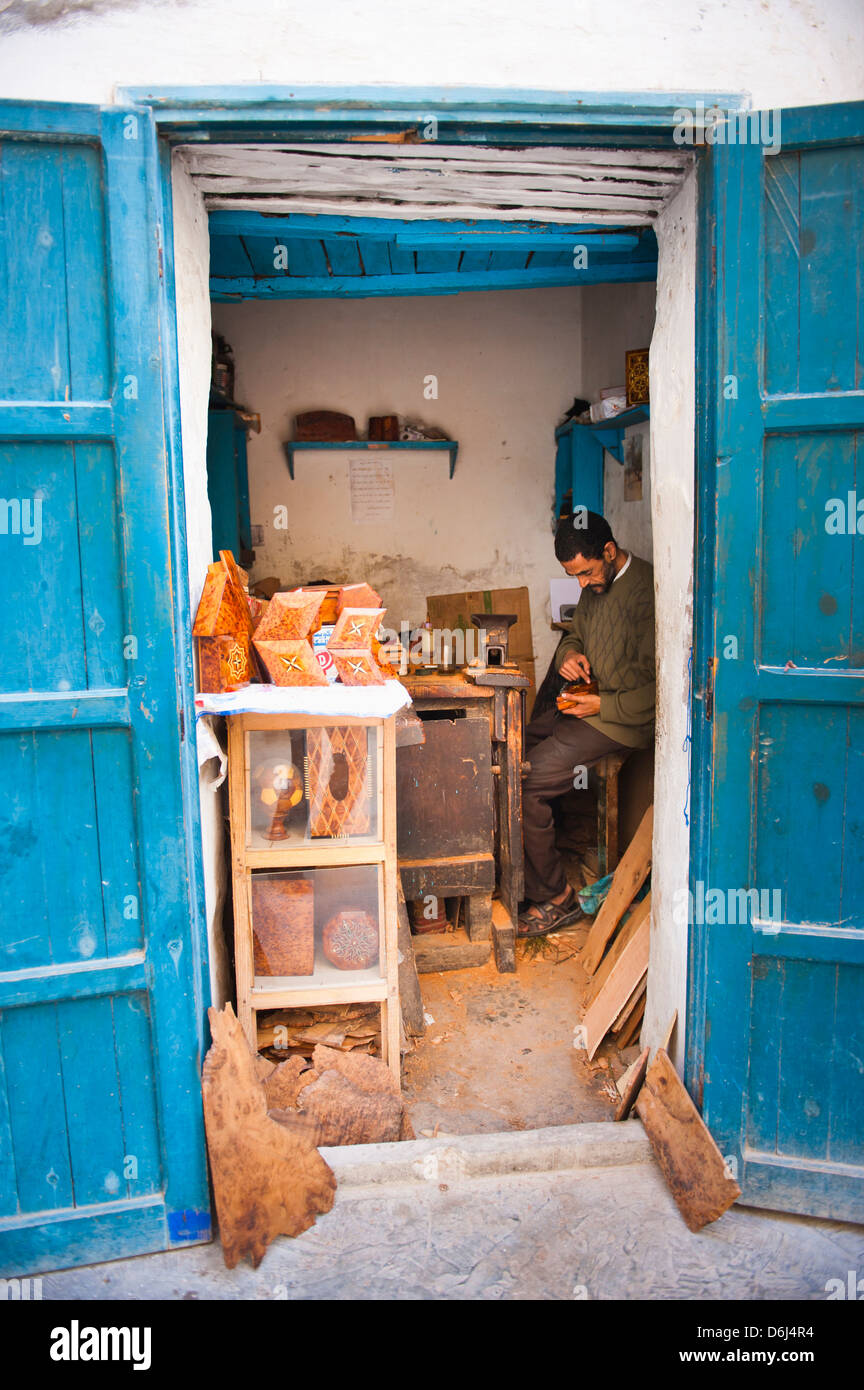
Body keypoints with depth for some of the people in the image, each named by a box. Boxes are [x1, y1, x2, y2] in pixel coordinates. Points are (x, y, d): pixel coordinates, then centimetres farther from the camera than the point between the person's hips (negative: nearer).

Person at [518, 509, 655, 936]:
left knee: (524, 785, -19)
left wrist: (603, 705, -19)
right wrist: (570, 655, 2)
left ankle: (555, 897, -3)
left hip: (622, 722, -9)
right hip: (584, 706, 9)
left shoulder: (648, 591, -19)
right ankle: (518, 878, 8)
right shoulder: (596, 586, 9)